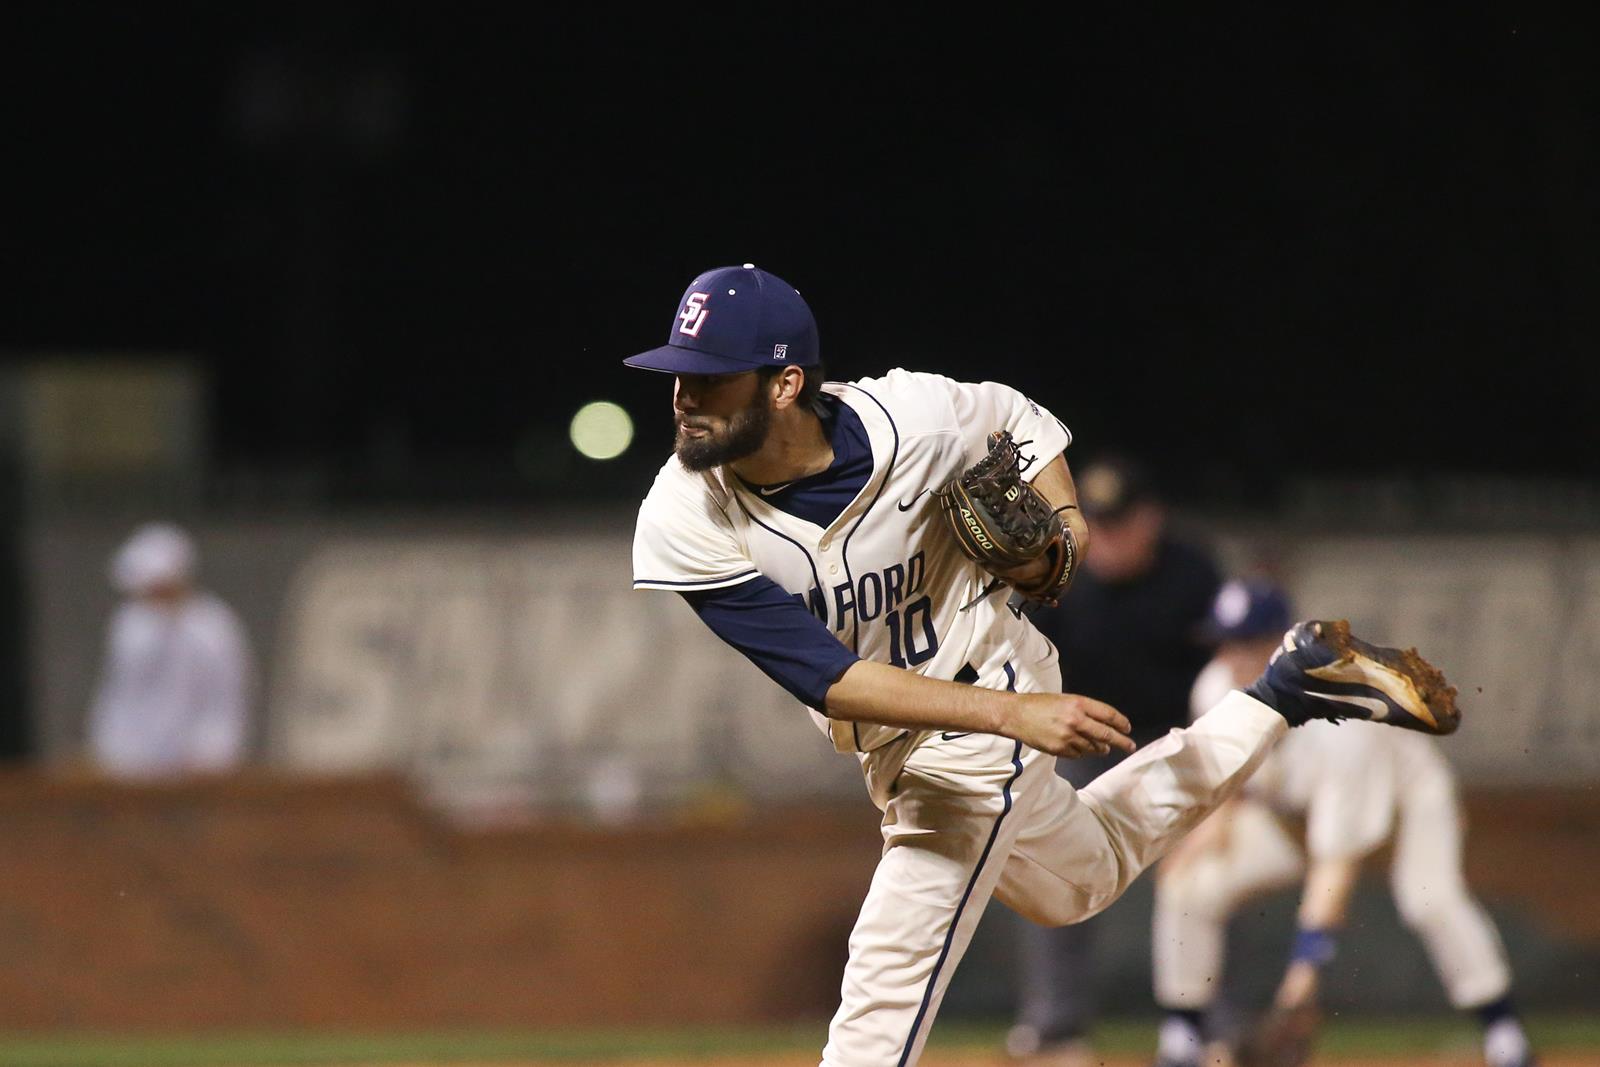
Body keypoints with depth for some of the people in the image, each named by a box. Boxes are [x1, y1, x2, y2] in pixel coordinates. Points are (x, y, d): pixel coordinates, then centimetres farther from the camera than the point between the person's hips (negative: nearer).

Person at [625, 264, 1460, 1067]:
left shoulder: (911, 420, -26)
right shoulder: (681, 526, -26)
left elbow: (1018, 419, 0)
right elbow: (832, 680, -31)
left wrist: (1060, 516, -20)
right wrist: (1016, 714, -39)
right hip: (887, 748, 4)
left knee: (890, 969, -14)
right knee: (1082, 877, 27)